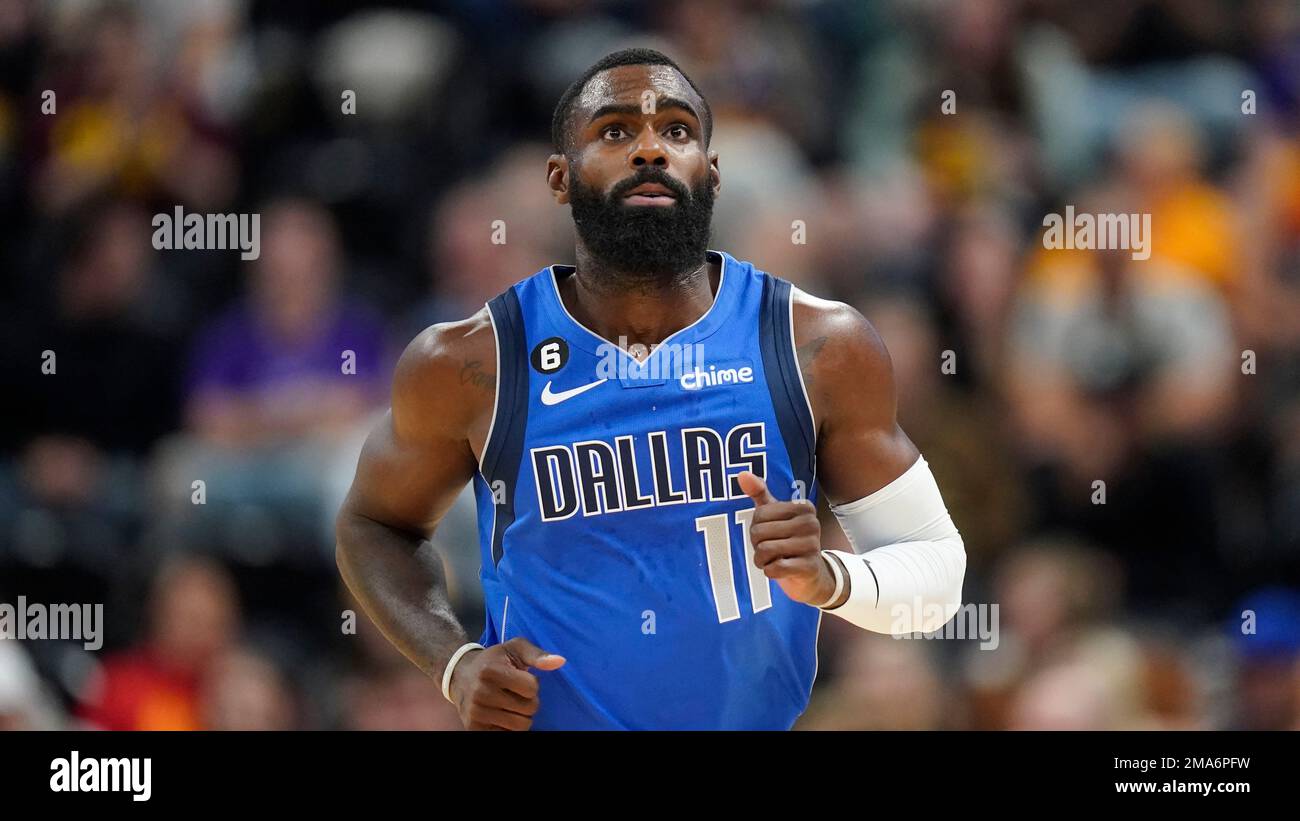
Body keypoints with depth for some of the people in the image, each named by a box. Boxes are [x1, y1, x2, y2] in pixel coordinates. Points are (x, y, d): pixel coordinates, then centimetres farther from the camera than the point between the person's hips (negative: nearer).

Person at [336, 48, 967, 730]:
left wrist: (829, 579, -25)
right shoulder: (469, 364, -12)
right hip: (540, 719, -1)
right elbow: (373, 523, 4)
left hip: (758, 718, 1)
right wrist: (455, 665, -12)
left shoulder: (820, 348, -12)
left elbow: (935, 567, -5)